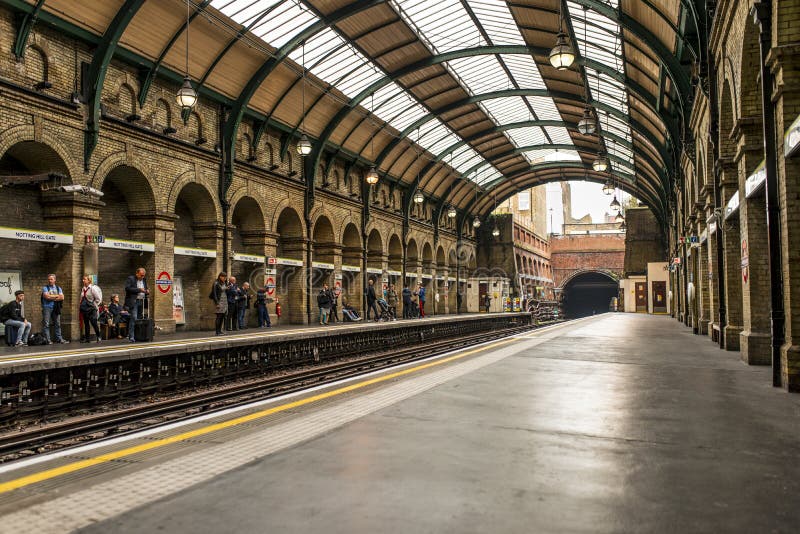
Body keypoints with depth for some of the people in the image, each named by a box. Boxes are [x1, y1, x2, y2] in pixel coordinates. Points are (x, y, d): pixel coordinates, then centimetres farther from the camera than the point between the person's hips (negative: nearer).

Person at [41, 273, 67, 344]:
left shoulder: (58, 288, 14)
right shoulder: (45, 288, 4)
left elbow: (62, 297, 1)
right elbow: (47, 296, -13)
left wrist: (52, 297, -7)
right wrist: (57, 296, -2)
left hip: (56, 308, 4)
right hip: (47, 307, -4)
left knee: (57, 324, 6)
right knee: (46, 324, -6)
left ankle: (59, 338, 10)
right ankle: (47, 340, -4)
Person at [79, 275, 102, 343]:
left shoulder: (93, 288, -11)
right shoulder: (83, 289, 10)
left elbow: (98, 299, -10)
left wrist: (94, 305, -7)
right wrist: (82, 305, 12)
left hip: (91, 309, -7)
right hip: (84, 309, 7)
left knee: (94, 323, -8)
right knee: (86, 324, 9)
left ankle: (98, 337, 5)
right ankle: (86, 338, 13)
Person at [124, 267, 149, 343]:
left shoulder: (144, 280, 18)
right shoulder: (130, 278, -1)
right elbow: (127, 288, -13)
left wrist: (147, 291, 3)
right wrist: (139, 289, -17)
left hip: (141, 302, 6)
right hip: (133, 302, -6)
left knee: (140, 318, 6)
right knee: (134, 318, -14)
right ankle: (131, 337, -13)